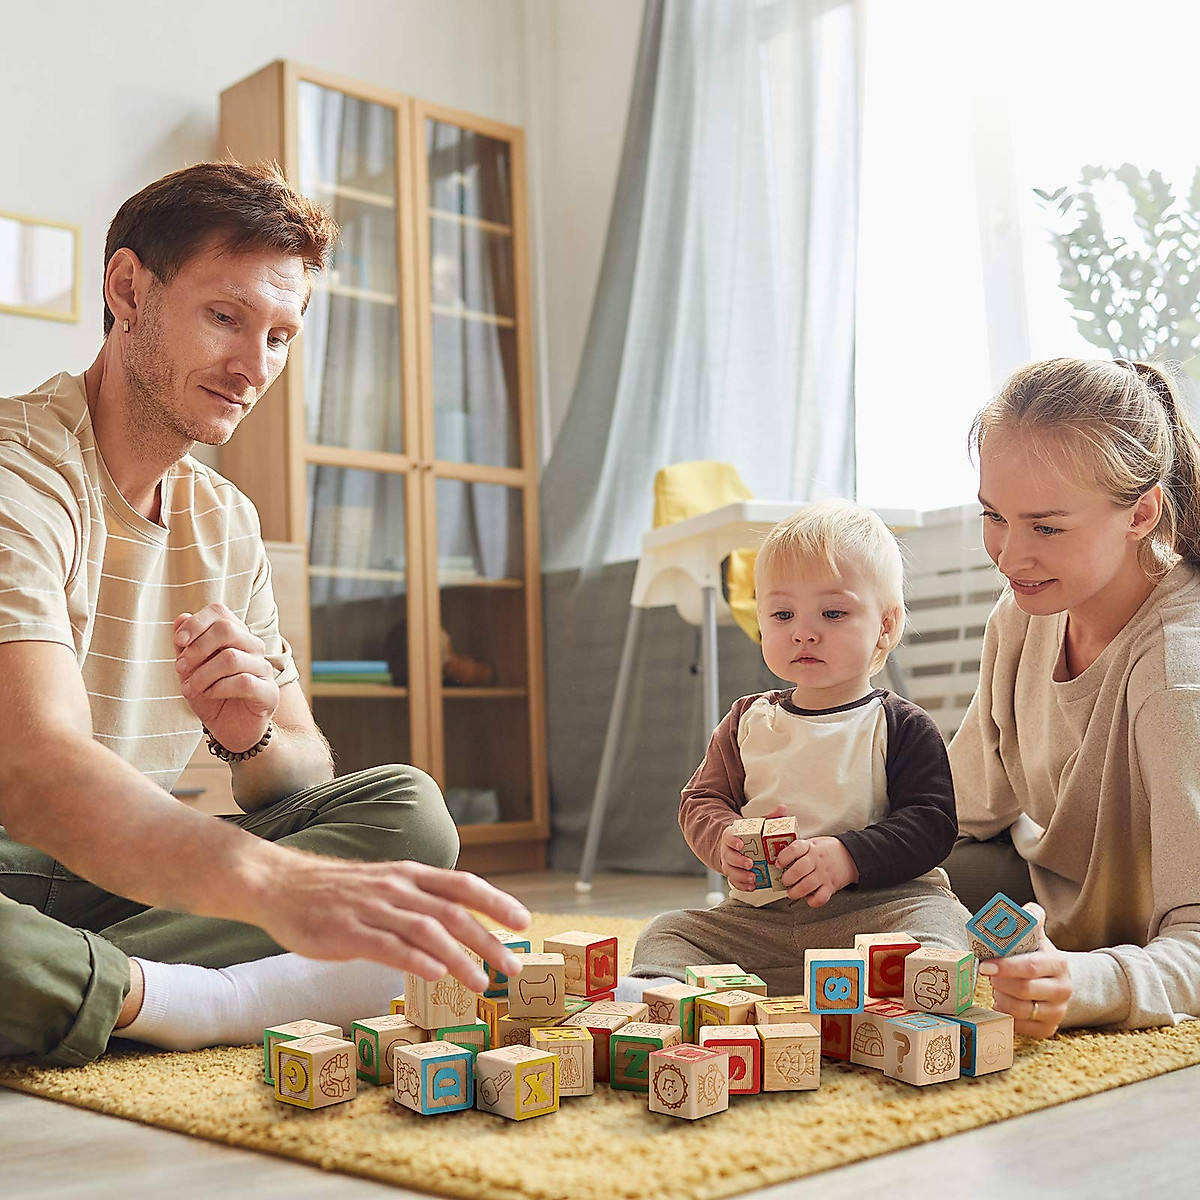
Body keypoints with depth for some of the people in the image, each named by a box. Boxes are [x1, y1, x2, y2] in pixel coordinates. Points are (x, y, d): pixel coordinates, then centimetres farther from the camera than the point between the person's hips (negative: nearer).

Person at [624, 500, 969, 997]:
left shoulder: (902, 727, 0)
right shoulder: (747, 720, 12)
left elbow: (932, 822, -7)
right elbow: (701, 799, 14)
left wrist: (849, 856, -22)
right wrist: (724, 840, -10)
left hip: (877, 902, -4)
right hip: (758, 914, 4)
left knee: (936, 923, -33)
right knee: (669, 931, -9)